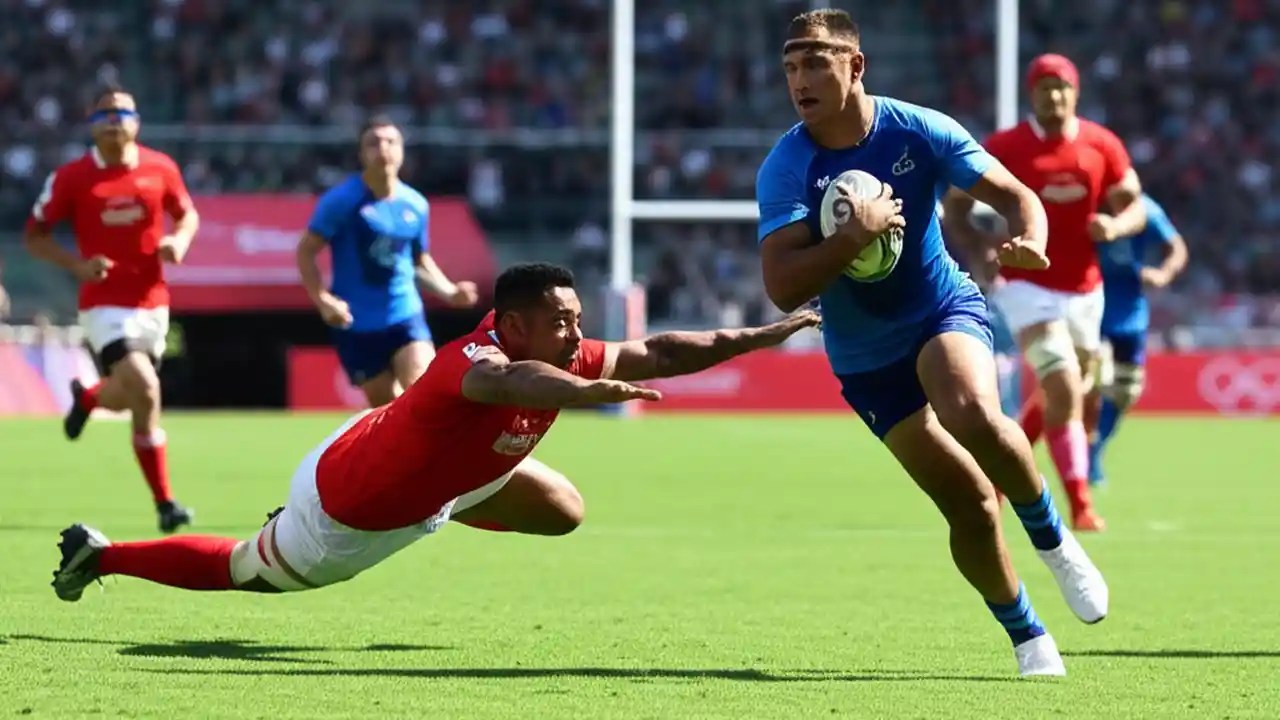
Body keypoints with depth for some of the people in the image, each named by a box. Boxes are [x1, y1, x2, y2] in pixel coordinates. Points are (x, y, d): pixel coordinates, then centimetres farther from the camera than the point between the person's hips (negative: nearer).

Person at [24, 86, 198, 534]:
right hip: (104, 304, -4)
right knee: (145, 389, -24)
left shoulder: (160, 168, 0)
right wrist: (77, 265, -16)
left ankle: (87, 398, 52)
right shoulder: (71, 177, -7)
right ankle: (164, 504, -8)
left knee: (128, 397, 13)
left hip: (151, 301, 4)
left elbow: (187, 214, 16)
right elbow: (35, 236, 1)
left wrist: (180, 241, -8)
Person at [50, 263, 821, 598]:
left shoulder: (563, 357, -18)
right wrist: (590, 391, -84)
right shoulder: (475, 362, -42)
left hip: (429, 477, 8)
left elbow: (659, 352, -15)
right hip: (346, 513, -8)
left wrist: (768, 334, -22)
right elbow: (511, 382, -67)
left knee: (562, 511, 16)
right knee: (243, 574, 14)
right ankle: (98, 556, 35)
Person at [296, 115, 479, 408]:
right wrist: (323, 300, -19)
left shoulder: (416, 205, 5)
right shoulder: (342, 200, -10)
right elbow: (306, 251, -6)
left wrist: (450, 292, 3)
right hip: (357, 325, -3)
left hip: (406, 315, 3)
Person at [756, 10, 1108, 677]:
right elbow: (783, 288, -24)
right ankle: (1028, 640, 15)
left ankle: (1053, 540, -8)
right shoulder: (785, 170, -16)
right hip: (867, 358, 1)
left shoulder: (919, 131, -13)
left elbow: (1015, 195, -10)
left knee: (975, 416, -34)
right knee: (969, 502, -6)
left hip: (947, 310, -1)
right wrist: (857, 235, -36)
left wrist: (1029, 240, -33)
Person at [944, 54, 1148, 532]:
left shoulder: (1102, 146, 0)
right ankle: (1080, 506, -14)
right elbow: (955, 205, -1)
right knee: (1066, 391, -18)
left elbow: (1135, 206, 1)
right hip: (1027, 287, -5)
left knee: (1059, 396, 17)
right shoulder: (1004, 148, -8)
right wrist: (978, 252, -18)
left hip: (1084, 290, 5)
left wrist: (1115, 225, -22)